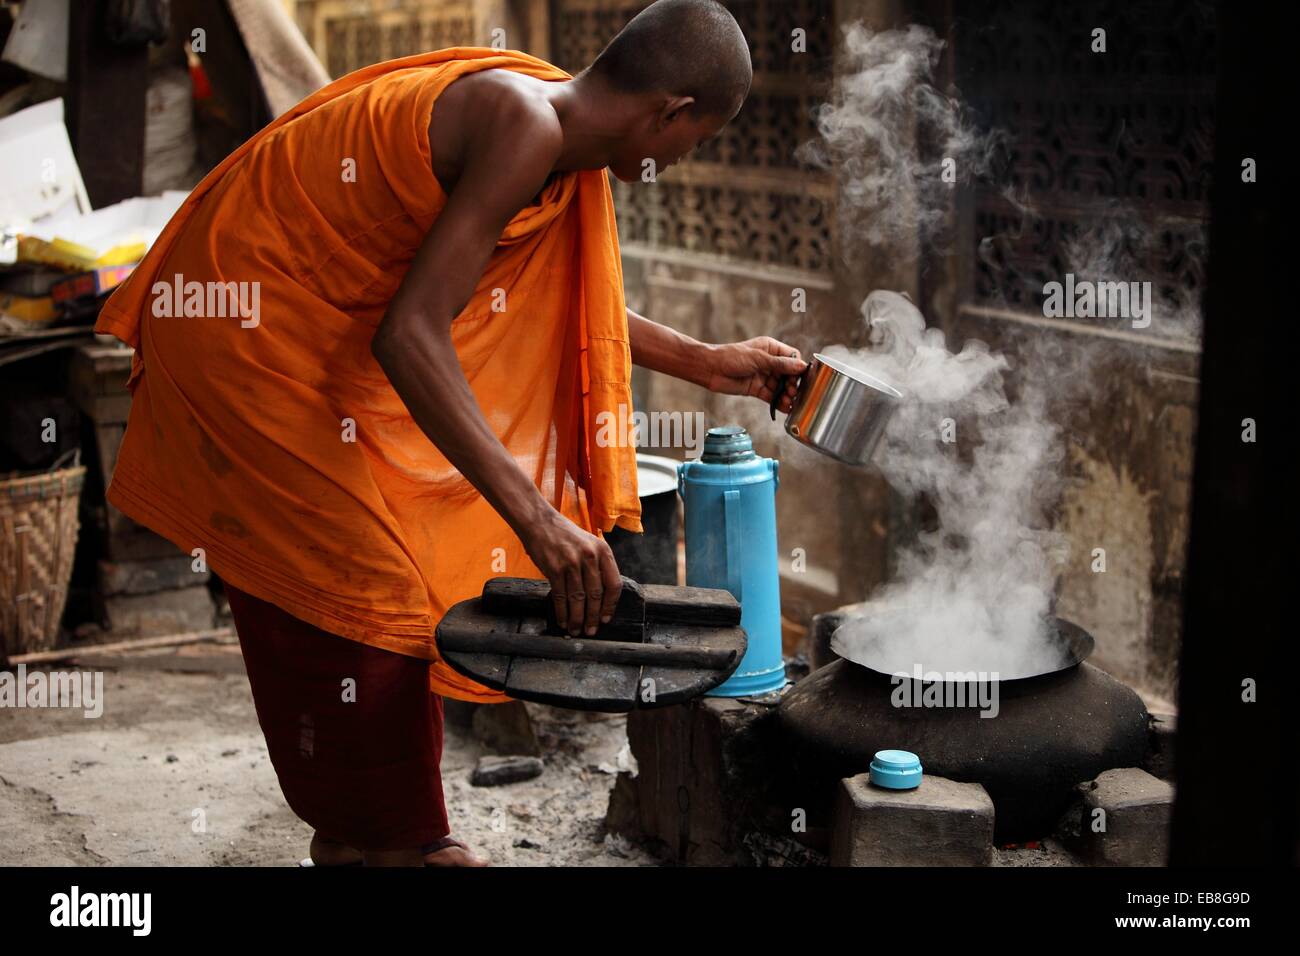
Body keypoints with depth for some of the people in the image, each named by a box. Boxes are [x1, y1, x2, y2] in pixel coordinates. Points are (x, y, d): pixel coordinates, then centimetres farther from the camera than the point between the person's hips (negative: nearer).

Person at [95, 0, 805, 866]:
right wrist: (534, 515, -38)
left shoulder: (554, 122, 3)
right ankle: (395, 842, 16)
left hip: (302, 332, 10)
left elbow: (566, 297, 20)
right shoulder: (524, 128, -26)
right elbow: (410, 336, -34)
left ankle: (358, 832, 29)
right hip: (242, 325, -10)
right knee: (357, 594, -2)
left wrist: (708, 363, 22)